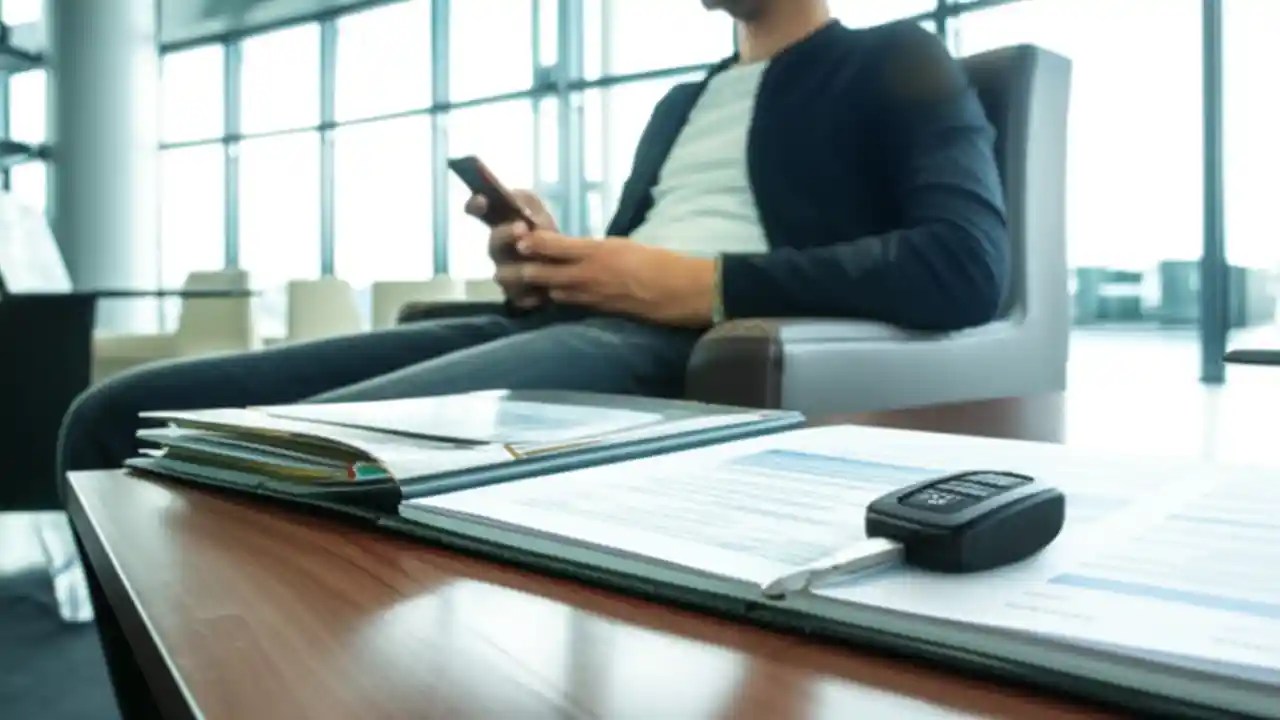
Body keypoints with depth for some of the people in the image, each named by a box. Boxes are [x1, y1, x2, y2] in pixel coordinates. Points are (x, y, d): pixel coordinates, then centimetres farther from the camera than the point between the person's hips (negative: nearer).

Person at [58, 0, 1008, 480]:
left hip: (689, 350, -7)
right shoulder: (684, 103, 33)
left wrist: (703, 285, -12)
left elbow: (968, 266, -6)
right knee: (121, 418, -5)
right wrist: (545, 266, 6)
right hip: (560, 324, 8)